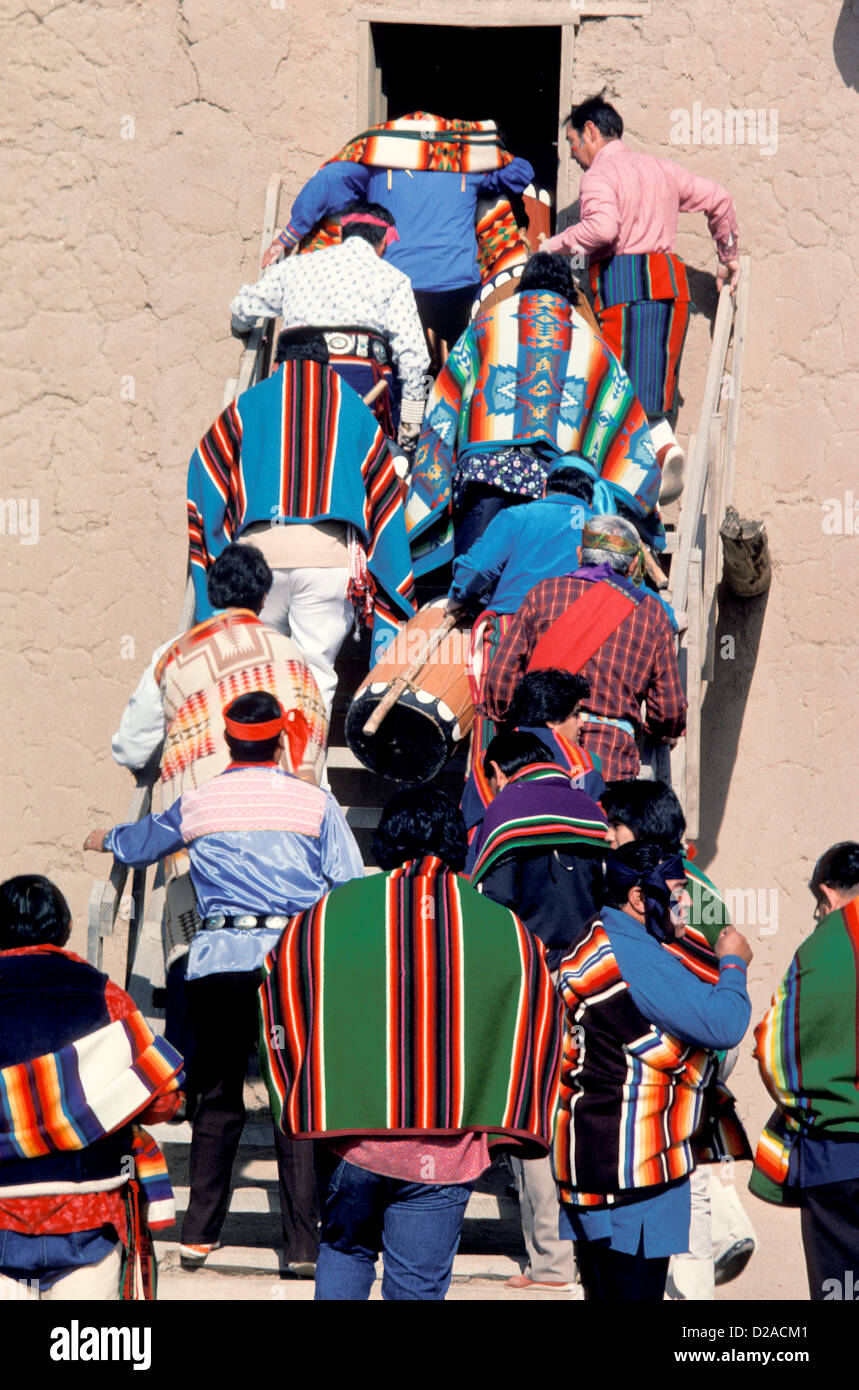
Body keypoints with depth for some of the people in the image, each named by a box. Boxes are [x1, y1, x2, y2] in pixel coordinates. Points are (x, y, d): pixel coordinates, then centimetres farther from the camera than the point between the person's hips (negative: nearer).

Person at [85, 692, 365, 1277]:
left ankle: (199, 1233, 14)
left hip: (219, 961, 2)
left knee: (219, 1099, 12)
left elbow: (139, 843, 30)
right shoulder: (315, 801, 3)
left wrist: (106, 838, 52)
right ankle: (303, 1244, -2)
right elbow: (351, 889, -1)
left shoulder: (196, 805, 10)